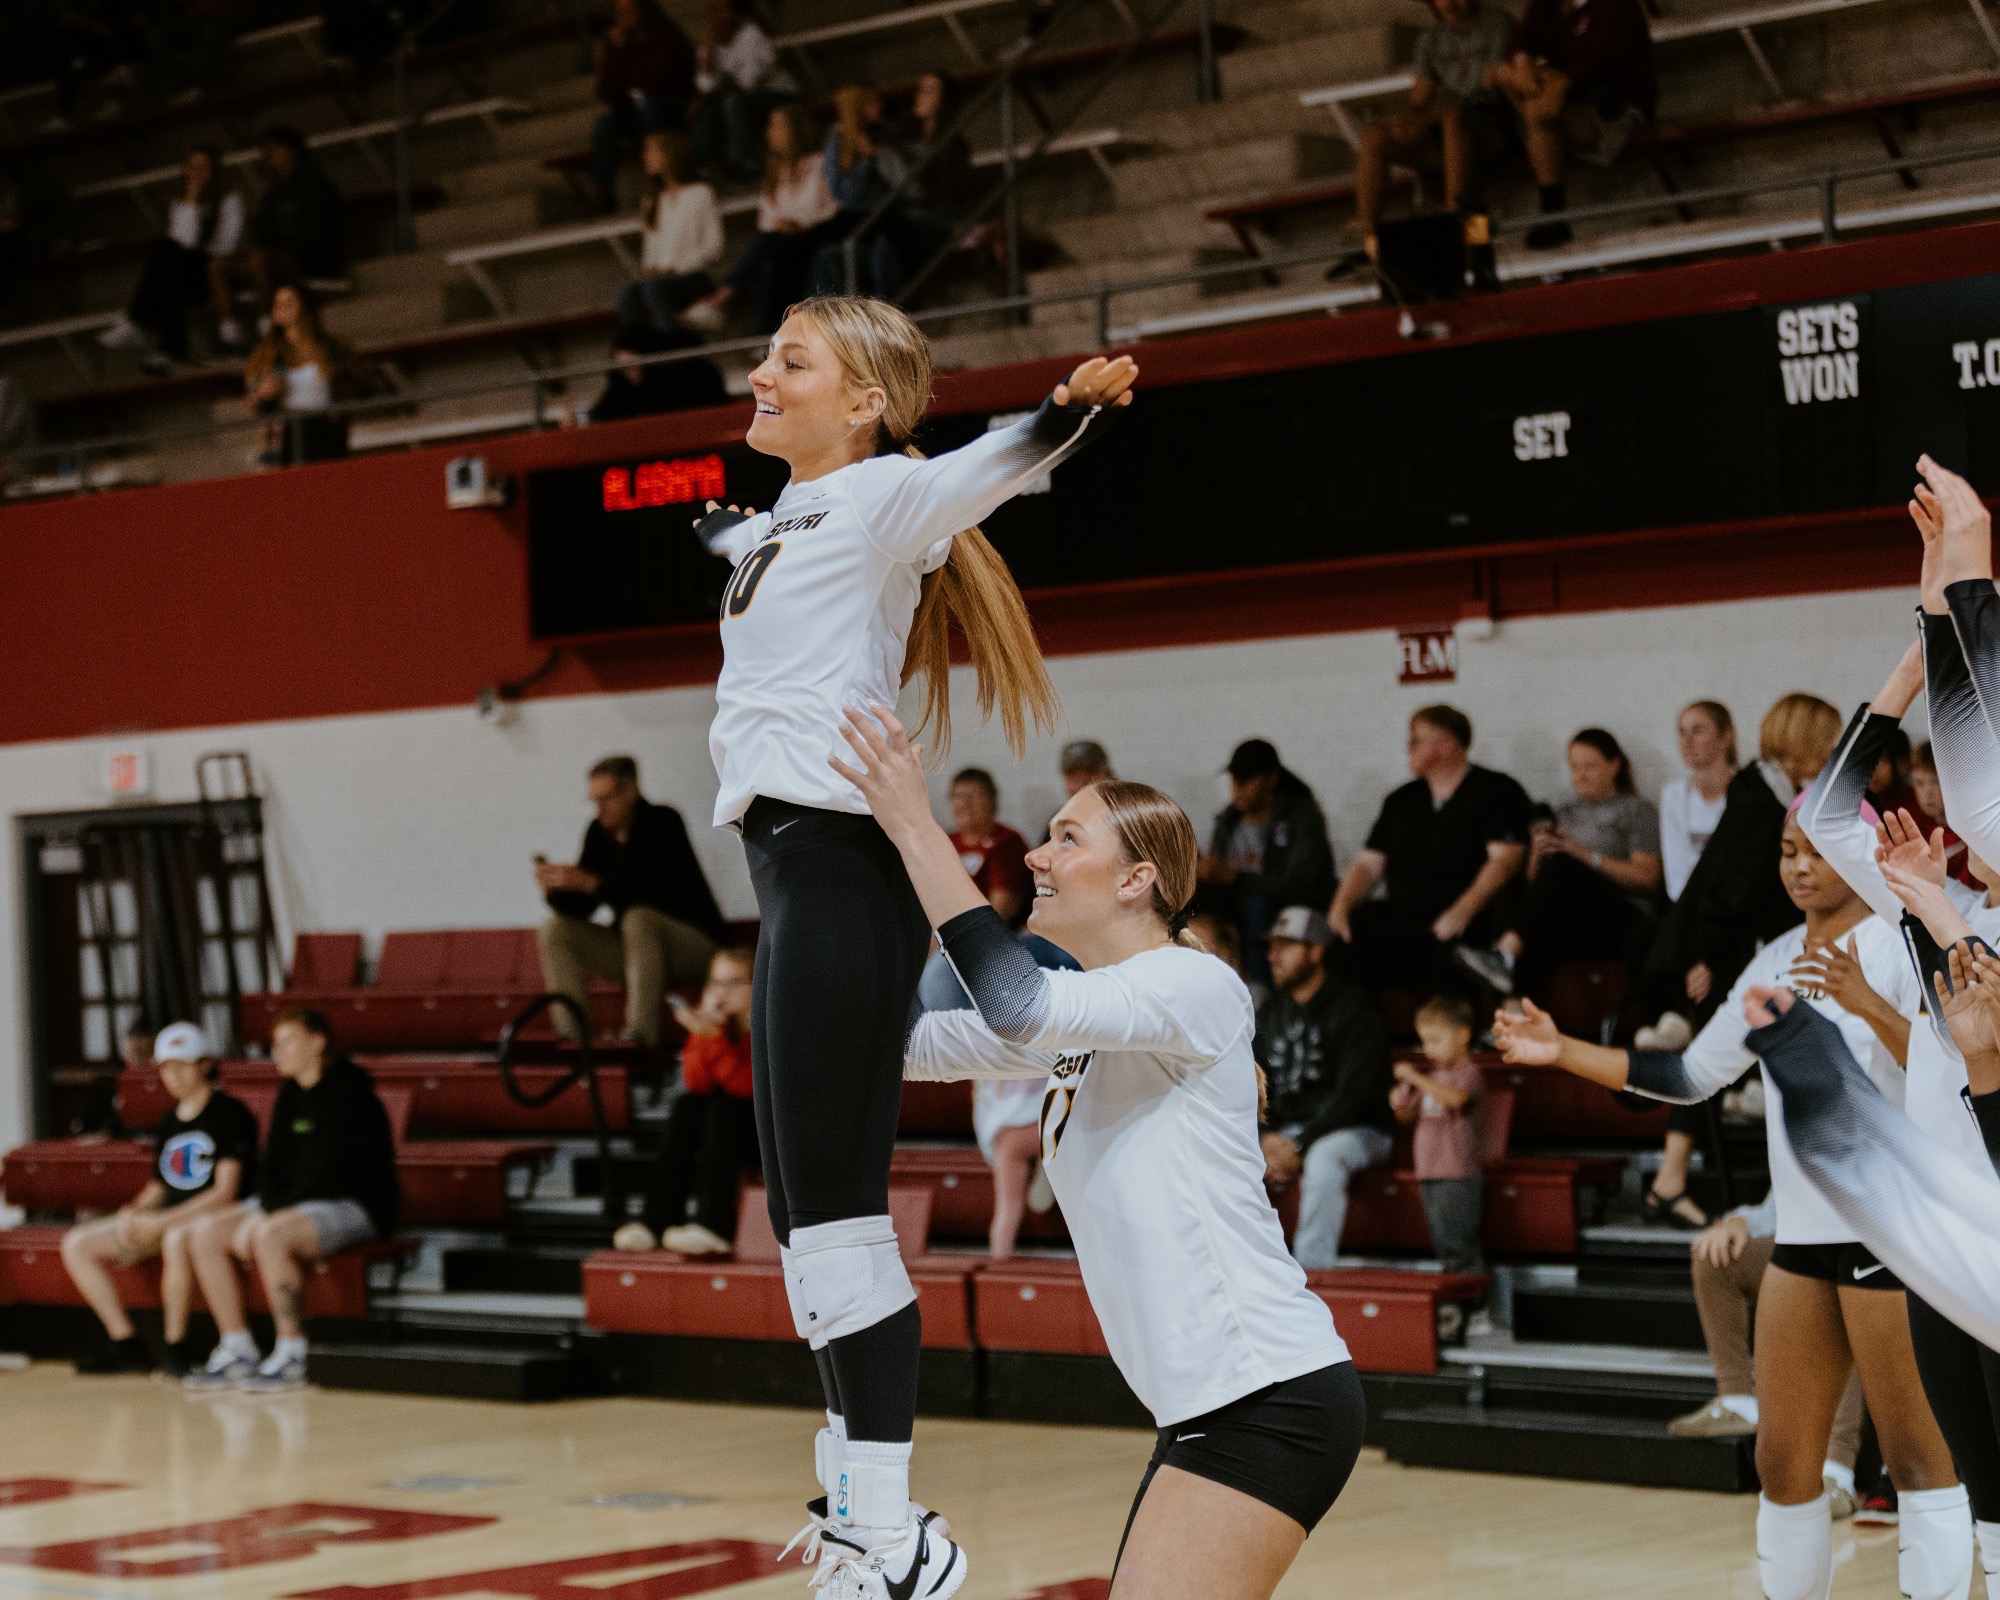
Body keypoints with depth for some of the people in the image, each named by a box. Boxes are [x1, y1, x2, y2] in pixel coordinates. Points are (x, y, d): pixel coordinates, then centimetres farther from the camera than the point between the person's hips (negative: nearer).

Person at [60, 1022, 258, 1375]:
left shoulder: (229, 1114, -8)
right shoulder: (169, 1122, 15)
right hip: (166, 1220, 8)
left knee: (177, 1238, -42)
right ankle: (127, 1346, -3)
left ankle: (175, 1347, -27)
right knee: (77, 1244, -4)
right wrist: (133, 1213, -5)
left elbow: (225, 1193, -16)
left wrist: (161, 1222, -20)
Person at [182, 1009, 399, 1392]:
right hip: (291, 1207, 9)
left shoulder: (349, 1092, -13)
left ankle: (291, 1358, -28)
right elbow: (272, 1166, 12)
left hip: (355, 1207, -9)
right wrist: (265, 1210, -10)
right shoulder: (290, 1097, 13)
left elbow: (330, 1175, -19)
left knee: (270, 1237, -35)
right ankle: (237, 1353, -5)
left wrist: (268, 1218, -18)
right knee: (205, 1234, -5)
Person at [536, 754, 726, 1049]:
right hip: (633, 947, 7)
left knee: (639, 917, -37)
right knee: (554, 928, -7)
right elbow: (580, 908, 2)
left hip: (696, 945, -7)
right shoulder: (599, 832, 2)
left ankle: (642, 1033, -39)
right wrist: (555, 890, -21)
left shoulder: (663, 823, -15)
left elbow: (656, 891, -30)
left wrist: (590, 883, -35)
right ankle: (572, 1034, -16)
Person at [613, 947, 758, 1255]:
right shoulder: (711, 1020, -1)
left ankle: (714, 1224, -37)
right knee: (686, 1106, -20)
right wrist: (705, 1031, -28)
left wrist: (713, 1037, -37)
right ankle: (657, 1218, -27)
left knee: (722, 1108, -30)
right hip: (722, 1126, 5)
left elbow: (744, 1086, -28)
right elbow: (696, 1085, -15)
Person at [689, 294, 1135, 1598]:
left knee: (836, 1209, -12)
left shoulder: (883, 496, -5)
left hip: (838, 858, -9)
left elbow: (990, 468, -24)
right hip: (794, 866, 9)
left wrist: (1073, 407, -40)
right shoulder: (776, 523, 20)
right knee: (805, 1210, 13)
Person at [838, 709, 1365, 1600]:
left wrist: (915, 828, -23)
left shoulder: (1195, 985, -11)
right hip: (1213, 1408, 10)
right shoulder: (1081, 1017, 17)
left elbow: (1016, 1005, -27)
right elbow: (911, 1044, 17)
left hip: (1272, 1398, -10)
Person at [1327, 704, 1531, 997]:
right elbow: (1368, 864, 20)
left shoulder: (1497, 792, 4)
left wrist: (1461, 912, -24)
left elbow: (1504, 860, -9)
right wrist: (1340, 909, 0)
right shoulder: (1402, 800, 24)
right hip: (1397, 918, 5)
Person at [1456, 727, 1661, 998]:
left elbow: (1647, 878, 0)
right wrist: (1538, 854, 0)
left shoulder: (1638, 811, 14)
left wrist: (1585, 855, -9)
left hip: (1622, 920, -4)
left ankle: (1507, 951, -52)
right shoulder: (1565, 813, 28)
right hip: (1569, 920, 4)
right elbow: (1534, 881, 23)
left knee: (1560, 865, -34)